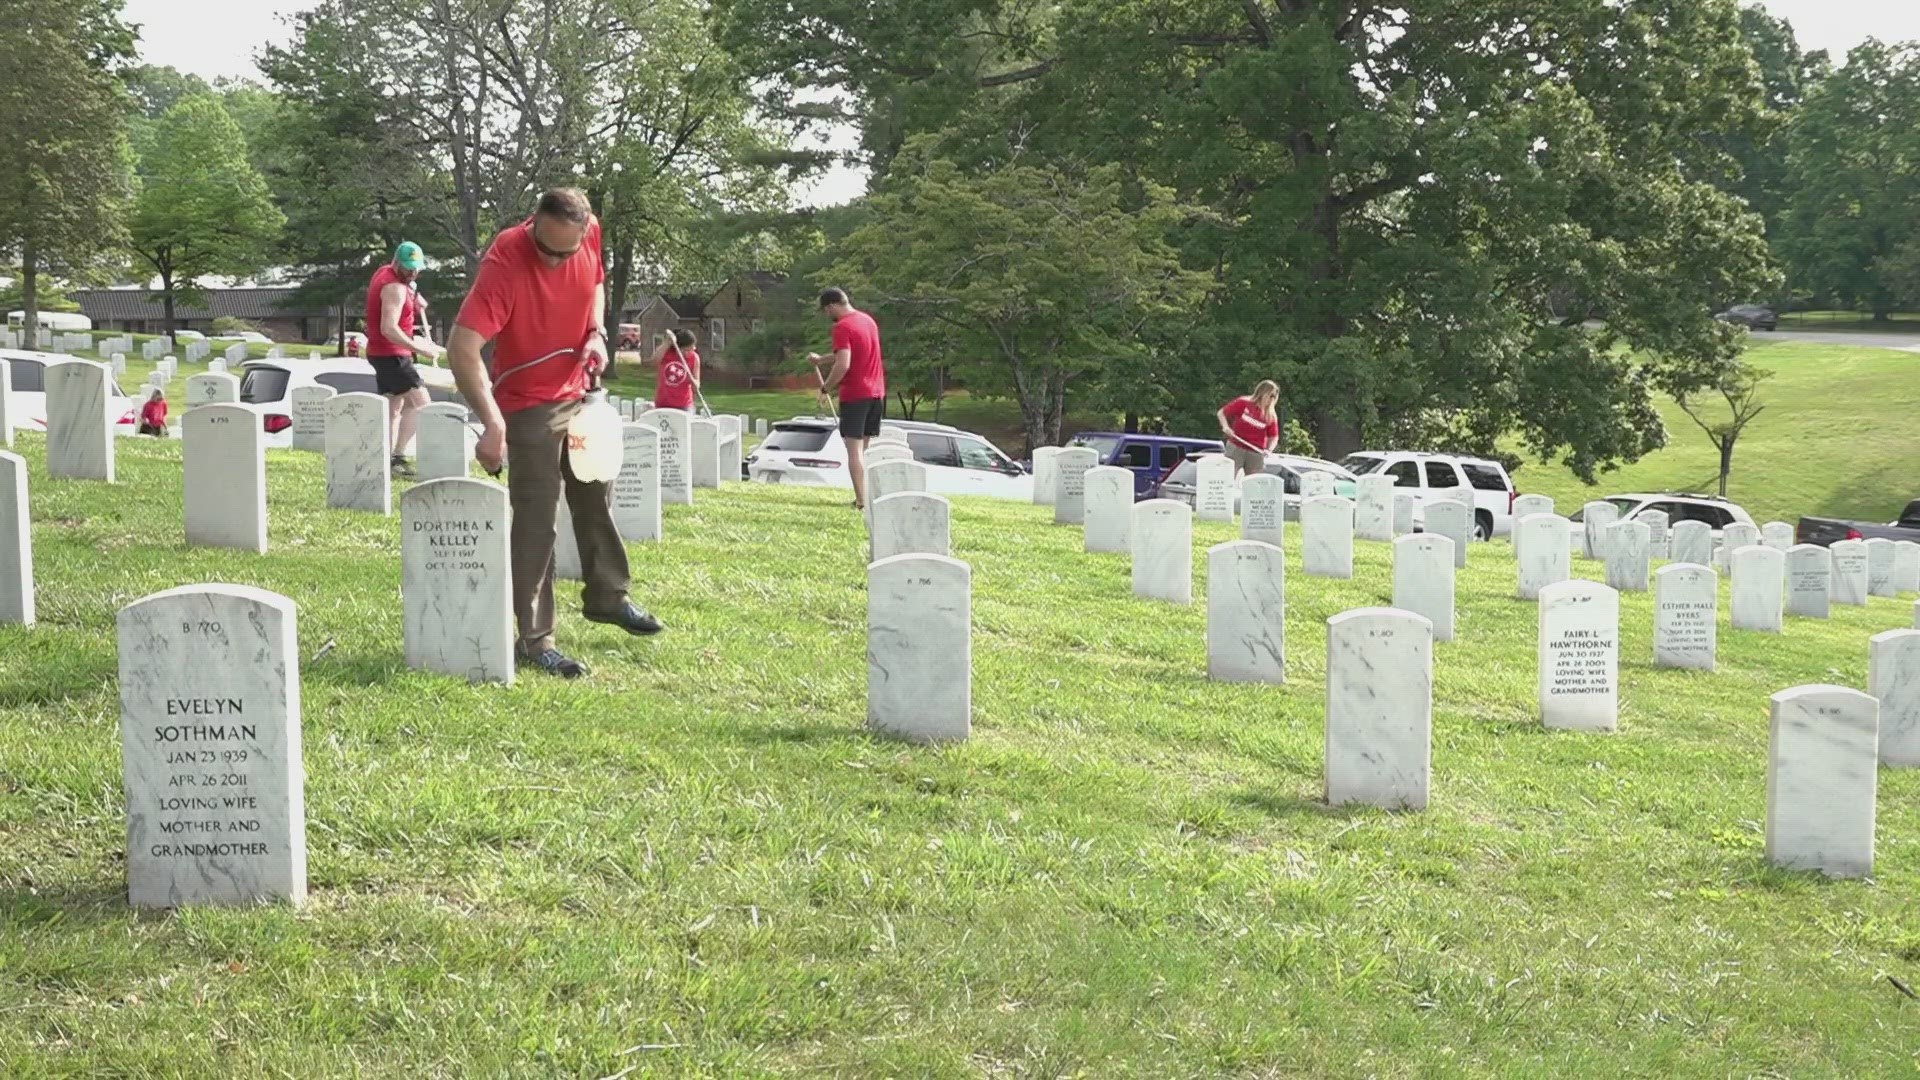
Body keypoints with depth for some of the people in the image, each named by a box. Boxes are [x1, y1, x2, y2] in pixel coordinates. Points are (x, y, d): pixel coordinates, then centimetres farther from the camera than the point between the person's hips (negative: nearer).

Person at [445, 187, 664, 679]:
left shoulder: (590, 234, -12)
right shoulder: (504, 262, -31)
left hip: (579, 393, 7)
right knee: (536, 522, -6)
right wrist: (493, 423, -44)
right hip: (528, 406, -7)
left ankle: (607, 597, 39)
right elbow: (461, 347, -37)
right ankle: (535, 640, 1)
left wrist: (597, 331, -6)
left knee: (596, 497, 20)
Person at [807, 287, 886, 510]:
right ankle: (863, 498, 13)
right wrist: (821, 360, 27)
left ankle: (862, 502, -10)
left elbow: (843, 364, -23)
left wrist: (825, 388, -12)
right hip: (877, 393, 8)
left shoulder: (843, 327, -14)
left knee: (854, 449, -5)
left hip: (854, 394, -8)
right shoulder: (868, 320, 13)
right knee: (862, 449, 15)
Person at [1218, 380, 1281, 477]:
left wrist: (1269, 450, -11)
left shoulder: (1271, 415, 3)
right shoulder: (1242, 403, -4)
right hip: (1236, 448, -2)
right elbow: (1222, 413, 3)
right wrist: (1225, 427, -14)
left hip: (1256, 453, 2)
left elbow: (1274, 437, 8)